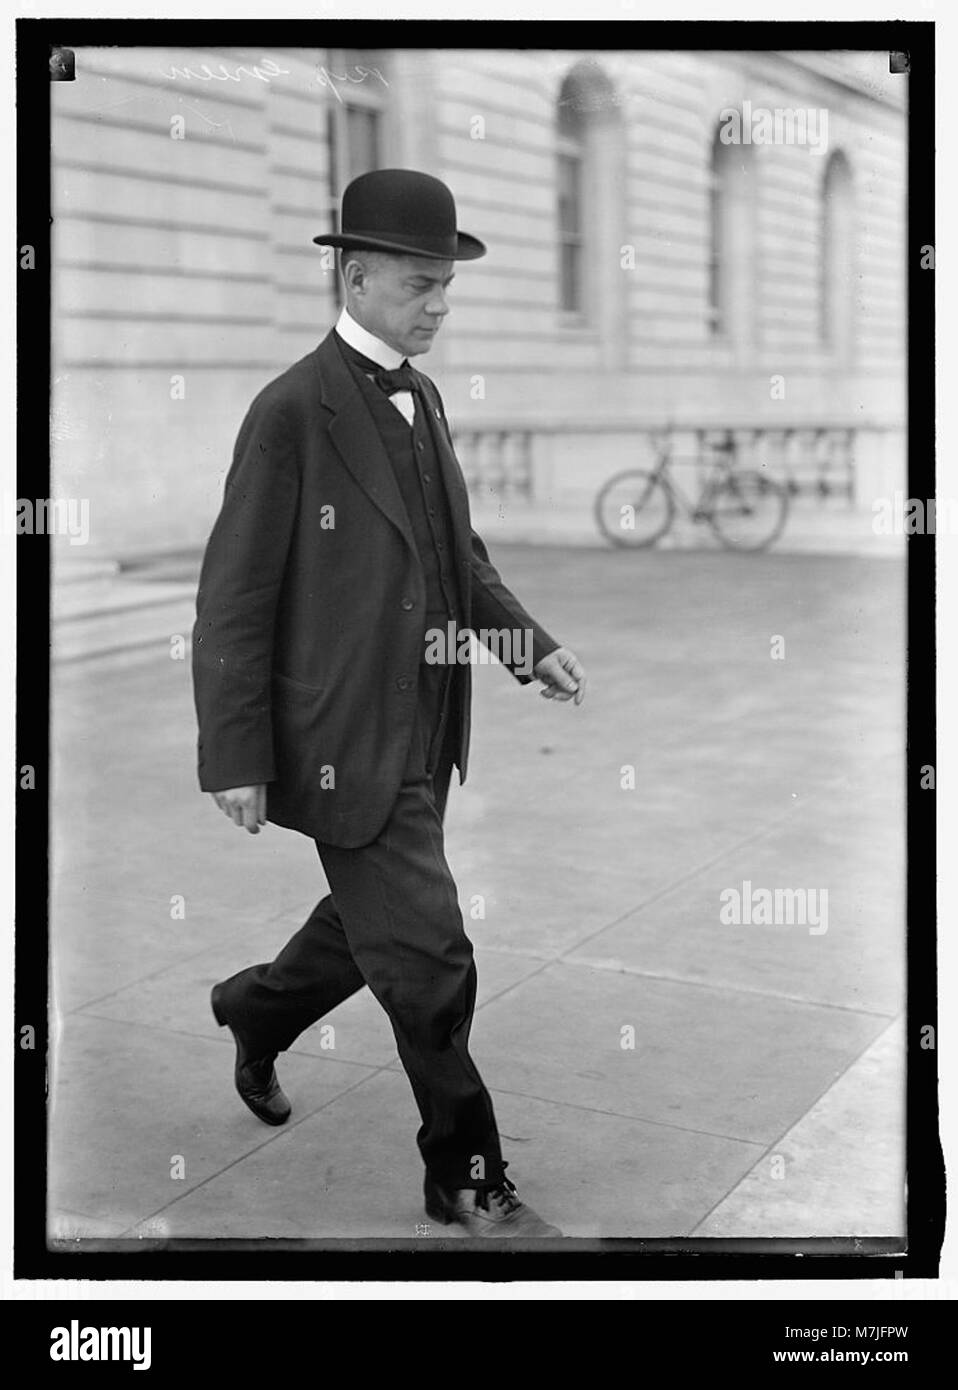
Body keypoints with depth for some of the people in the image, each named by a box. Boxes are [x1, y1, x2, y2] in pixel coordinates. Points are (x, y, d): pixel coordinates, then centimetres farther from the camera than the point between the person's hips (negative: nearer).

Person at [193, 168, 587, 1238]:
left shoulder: (423, 399, 10)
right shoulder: (293, 412, -15)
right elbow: (233, 598, -14)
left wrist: (529, 642, 6)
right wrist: (236, 759, -15)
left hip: (426, 732, 8)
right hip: (345, 741, -8)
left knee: (373, 926, 21)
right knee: (428, 962, -1)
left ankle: (255, 1011, 49)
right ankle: (466, 1180, 17)